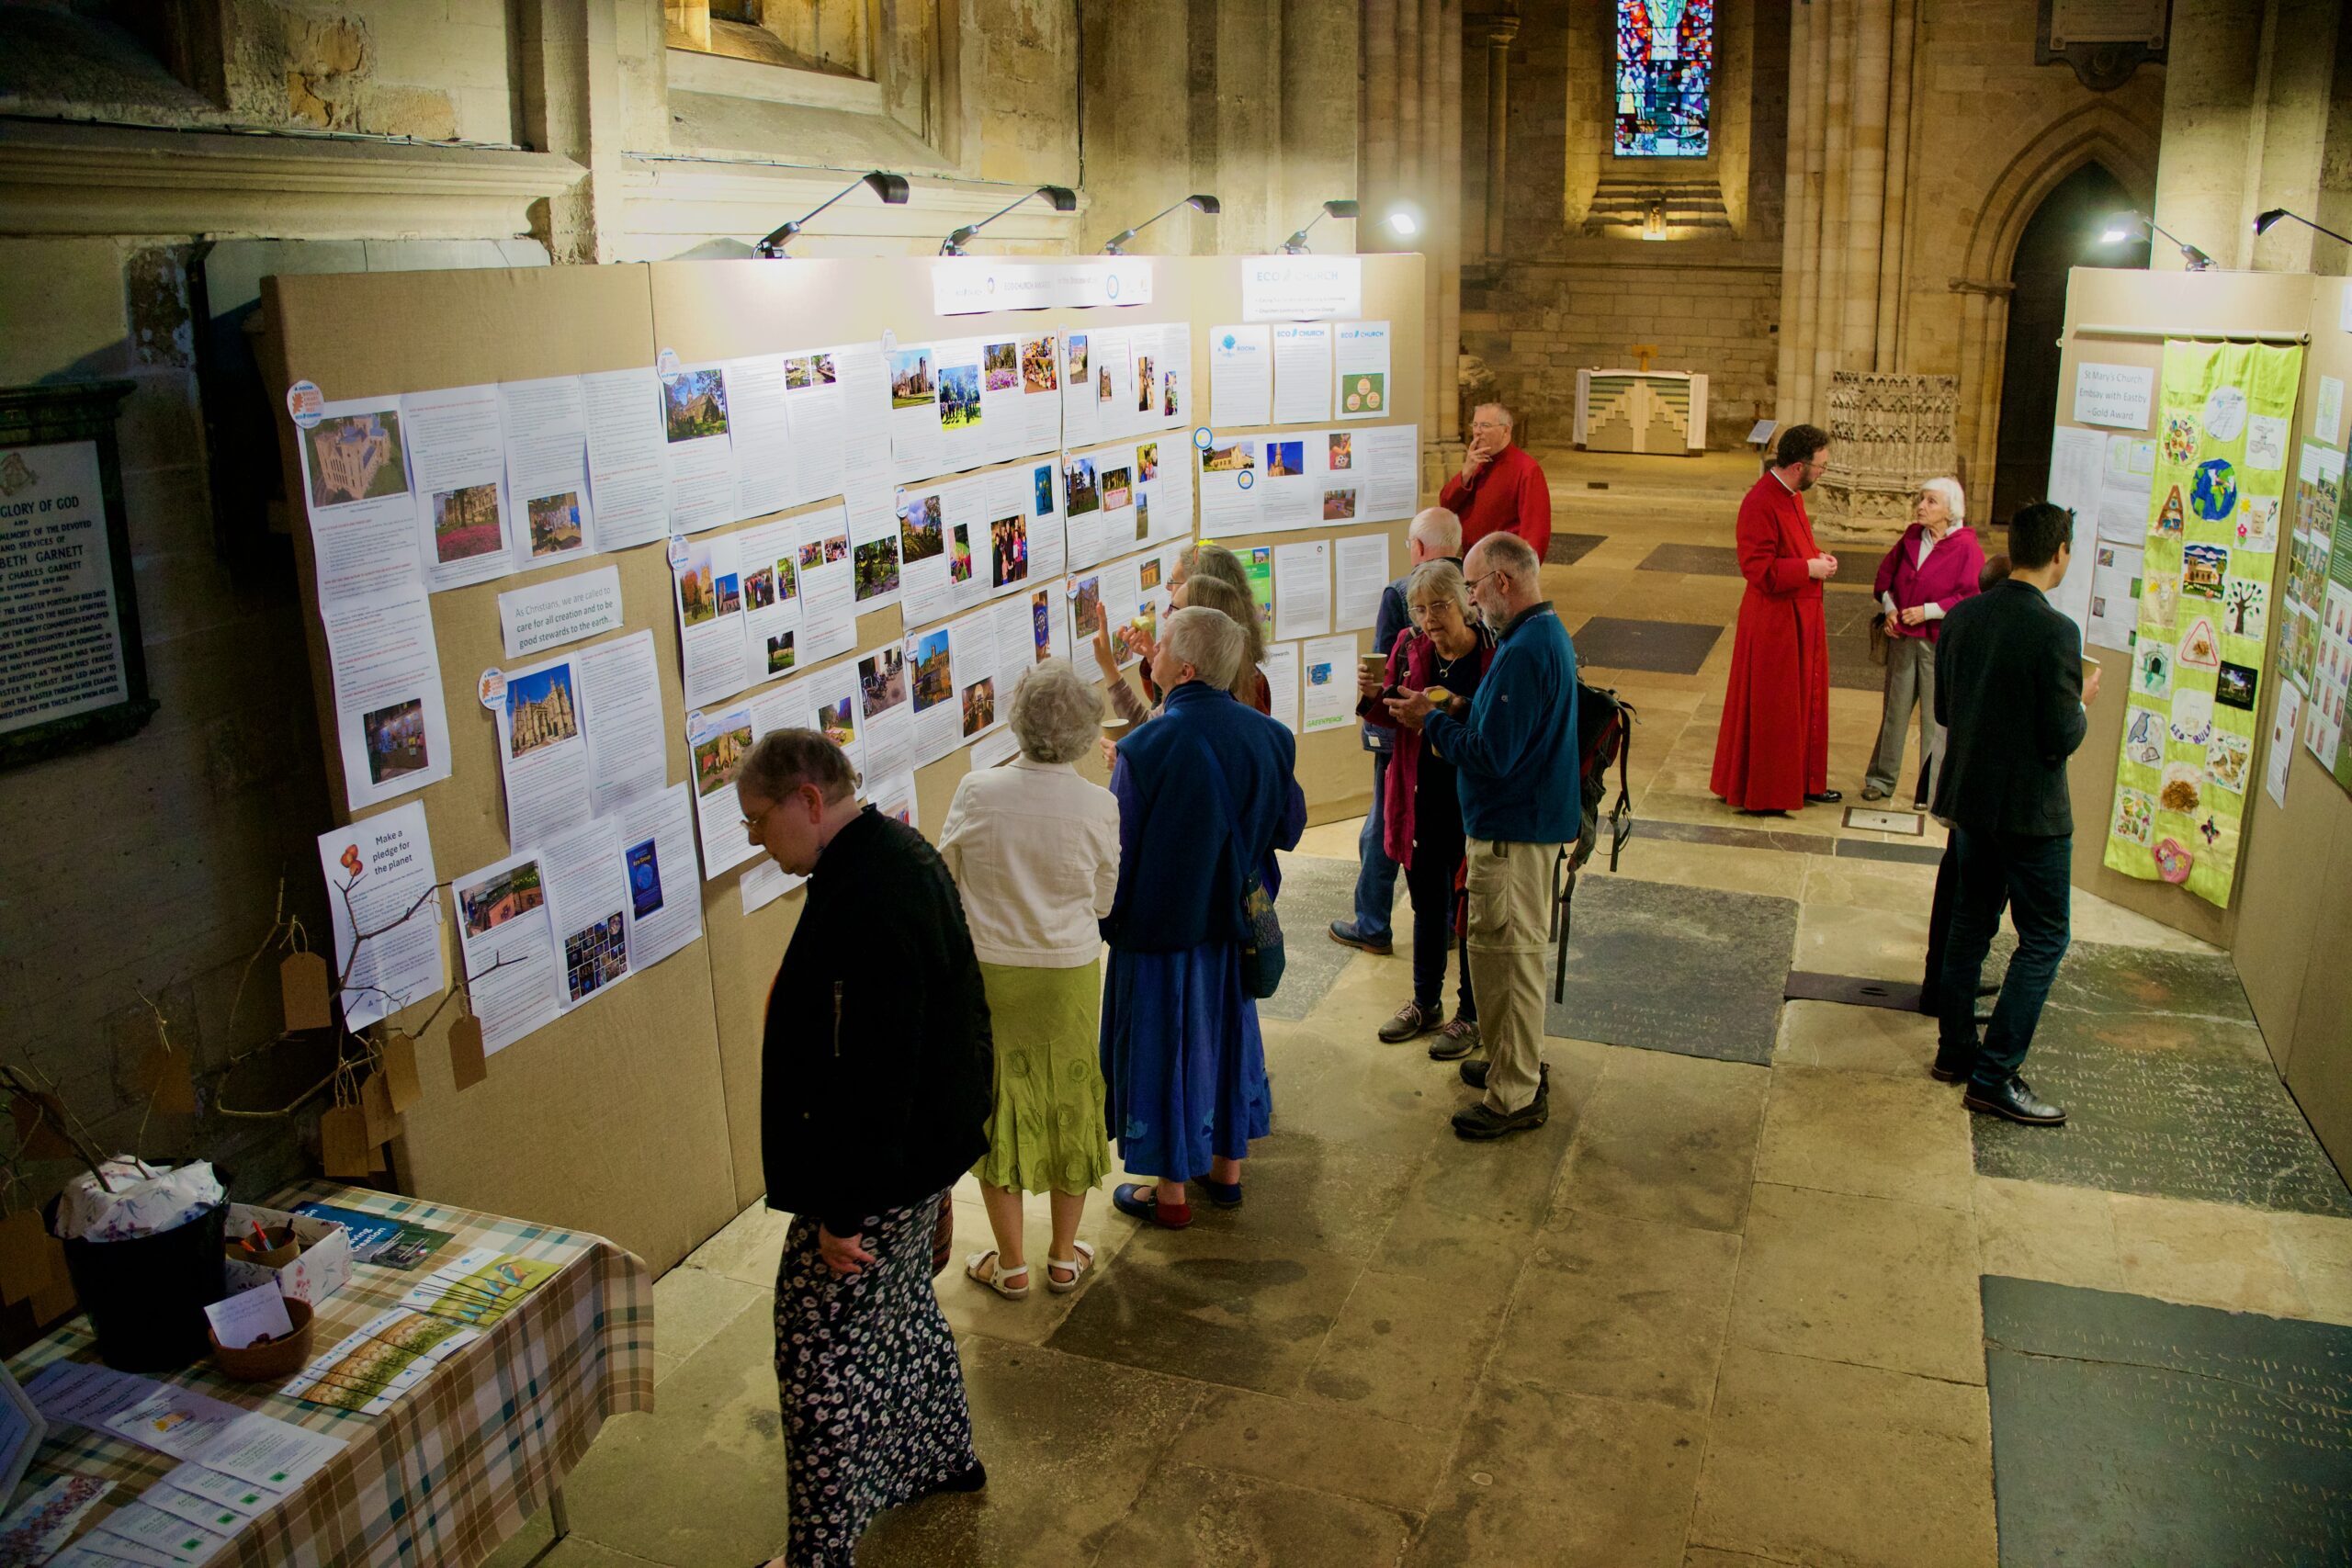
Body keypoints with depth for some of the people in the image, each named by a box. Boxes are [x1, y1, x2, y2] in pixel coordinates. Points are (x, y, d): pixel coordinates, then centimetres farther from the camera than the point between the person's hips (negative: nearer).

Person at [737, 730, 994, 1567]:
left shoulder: (868, 900, -28)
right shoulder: (899, 854, 6)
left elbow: (871, 1072, -29)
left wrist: (843, 1208, -22)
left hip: (880, 1173, -11)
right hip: (925, 1148, 11)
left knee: (825, 1351, 2)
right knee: (902, 1310, 26)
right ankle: (941, 1457, 45)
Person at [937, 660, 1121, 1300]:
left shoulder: (977, 790, -15)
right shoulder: (1099, 805, -14)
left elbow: (943, 876, -3)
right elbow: (1103, 902, -3)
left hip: (988, 975, 0)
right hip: (1069, 977, 0)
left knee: (999, 1109, 15)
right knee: (1068, 1105, 17)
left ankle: (1011, 1264, 25)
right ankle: (1064, 1257, 30)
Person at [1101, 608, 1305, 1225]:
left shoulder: (1146, 748, -23)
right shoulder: (1268, 736, -8)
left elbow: (1118, 851, -17)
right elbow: (1289, 827, 4)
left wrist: (1107, 921, -1)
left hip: (1160, 926, -5)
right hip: (1233, 924, 5)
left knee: (1164, 1048, 9)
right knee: (1227, 1032, 21)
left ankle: (1170, 1192, 23)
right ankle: (1227, 1168, 35)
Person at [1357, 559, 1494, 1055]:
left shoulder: (1494, 654, -15)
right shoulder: (1410, 647, 0)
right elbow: (1394, 717, 10)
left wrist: (1458, 709, -30)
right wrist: (1374, 698, -12)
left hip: (1474, 801, -5)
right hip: (1422, 795, 5)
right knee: (1426, 900, 19)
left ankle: (1471, 1015, 24)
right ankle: (1426, 1002, 37)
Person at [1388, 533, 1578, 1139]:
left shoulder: (1524, 653, -24)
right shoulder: (1548, 634, 10)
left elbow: (1490, 756, -26)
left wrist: (1430, 720, -12)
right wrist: (1444, 715, 7)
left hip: (1512, 830, -11)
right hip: (1534, 817, 11)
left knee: (1504, 953, -1)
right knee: (1512, 950, 22)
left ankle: (1515, 1095, 10)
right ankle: (1514, 1063, 36)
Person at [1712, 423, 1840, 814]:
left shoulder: (1792, 495, 8)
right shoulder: (1760, 504, -22)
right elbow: (1759, 569, -26)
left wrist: (1818, 559, 5)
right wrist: (1810, 568, -19)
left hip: (1802, 618, 10)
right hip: (1773, 620, -10)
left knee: (1805, 701, 17)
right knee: (1768, 708, 1)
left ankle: (1803, 782, 30)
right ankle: (1759, 792, 14)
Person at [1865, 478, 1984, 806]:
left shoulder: (1966, 548, -11)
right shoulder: (1911, 538, 5)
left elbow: (1971, 597, -15)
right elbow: (1885, 574, 18)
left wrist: (1927, 611, -18)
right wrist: (1889, 608, 3)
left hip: (1940, 643, -5)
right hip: (1903, 638, 5)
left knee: (1935, 717, 2)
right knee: (1895, 710, 13)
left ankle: (1931, 791, 12)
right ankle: (1881, 779, 24)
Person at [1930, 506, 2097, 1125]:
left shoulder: (1961, 617, -1)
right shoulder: (2055, 632, -21)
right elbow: (2062, 739, -18)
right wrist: (2085, 703, 1)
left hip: (1969, 797, 7)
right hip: (2030, 811, -7)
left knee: (1970, 925, 19)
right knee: (2042, 940, 5)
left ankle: (1955, 1050, 28)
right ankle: (1994, 1076, 4)